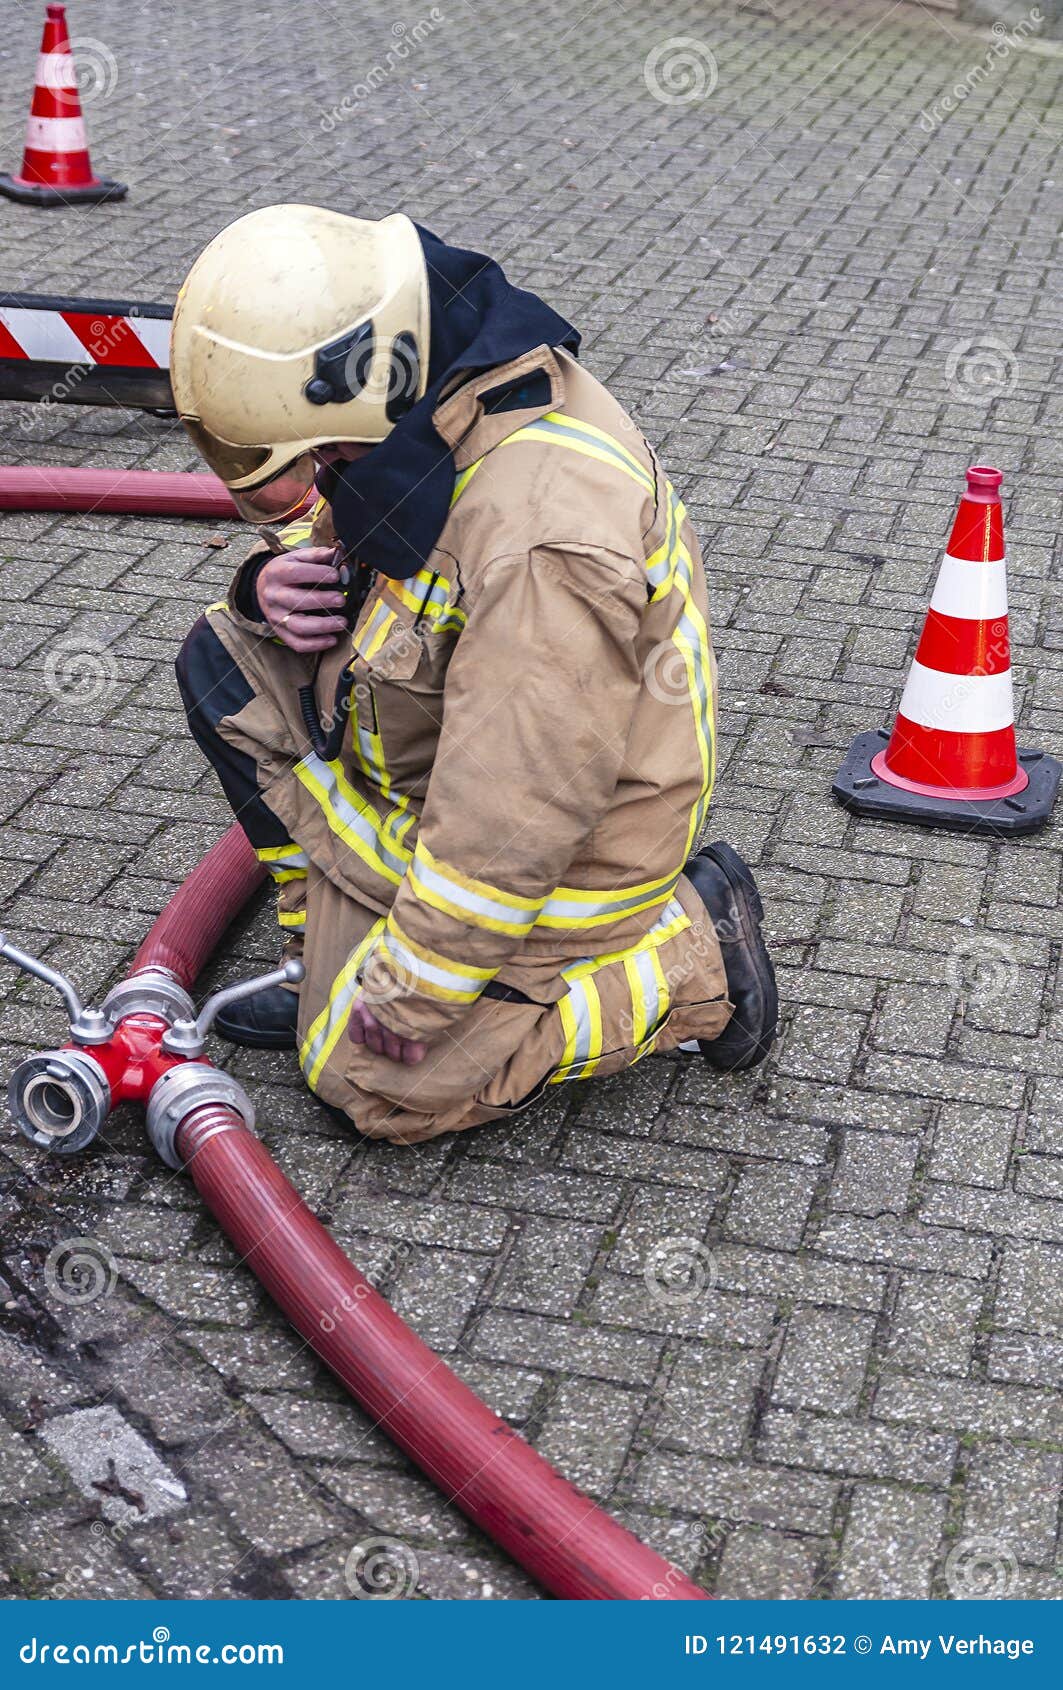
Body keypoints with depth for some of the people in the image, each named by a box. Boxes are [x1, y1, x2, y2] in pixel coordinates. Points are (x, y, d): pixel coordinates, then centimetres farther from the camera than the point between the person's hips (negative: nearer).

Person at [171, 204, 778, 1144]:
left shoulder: (547, 535, -37)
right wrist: (278, 581, -12)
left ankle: (686, 963, 4)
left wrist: (411, 990, -22)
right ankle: (339, 956, 11)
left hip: (563, 848, -9)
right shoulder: (424, 412, -8)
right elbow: (339, 530, 13)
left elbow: (512, 821, -33)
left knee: (377, 1082, -2)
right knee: (223, 661, 2)